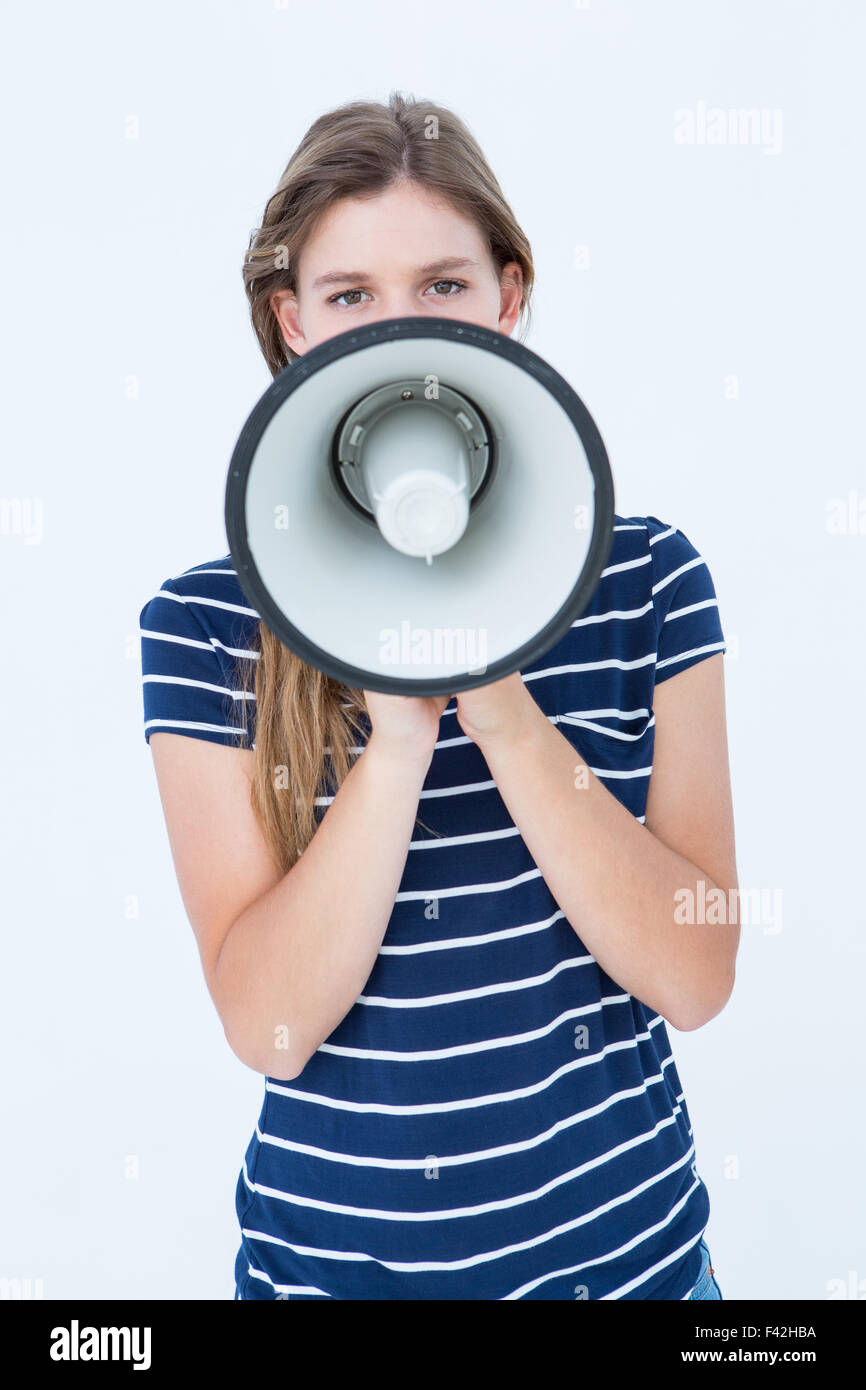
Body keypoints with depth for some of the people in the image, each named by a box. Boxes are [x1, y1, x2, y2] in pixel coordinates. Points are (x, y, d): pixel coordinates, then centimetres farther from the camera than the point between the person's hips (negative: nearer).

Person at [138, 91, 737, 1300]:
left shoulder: (644, 576, -8)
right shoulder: (206, 623, -11)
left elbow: (695, 977, -13)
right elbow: (265, 1022, -16)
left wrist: (500, 705, -24)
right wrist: (401, 740, -27)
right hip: (334, 1245, 0)